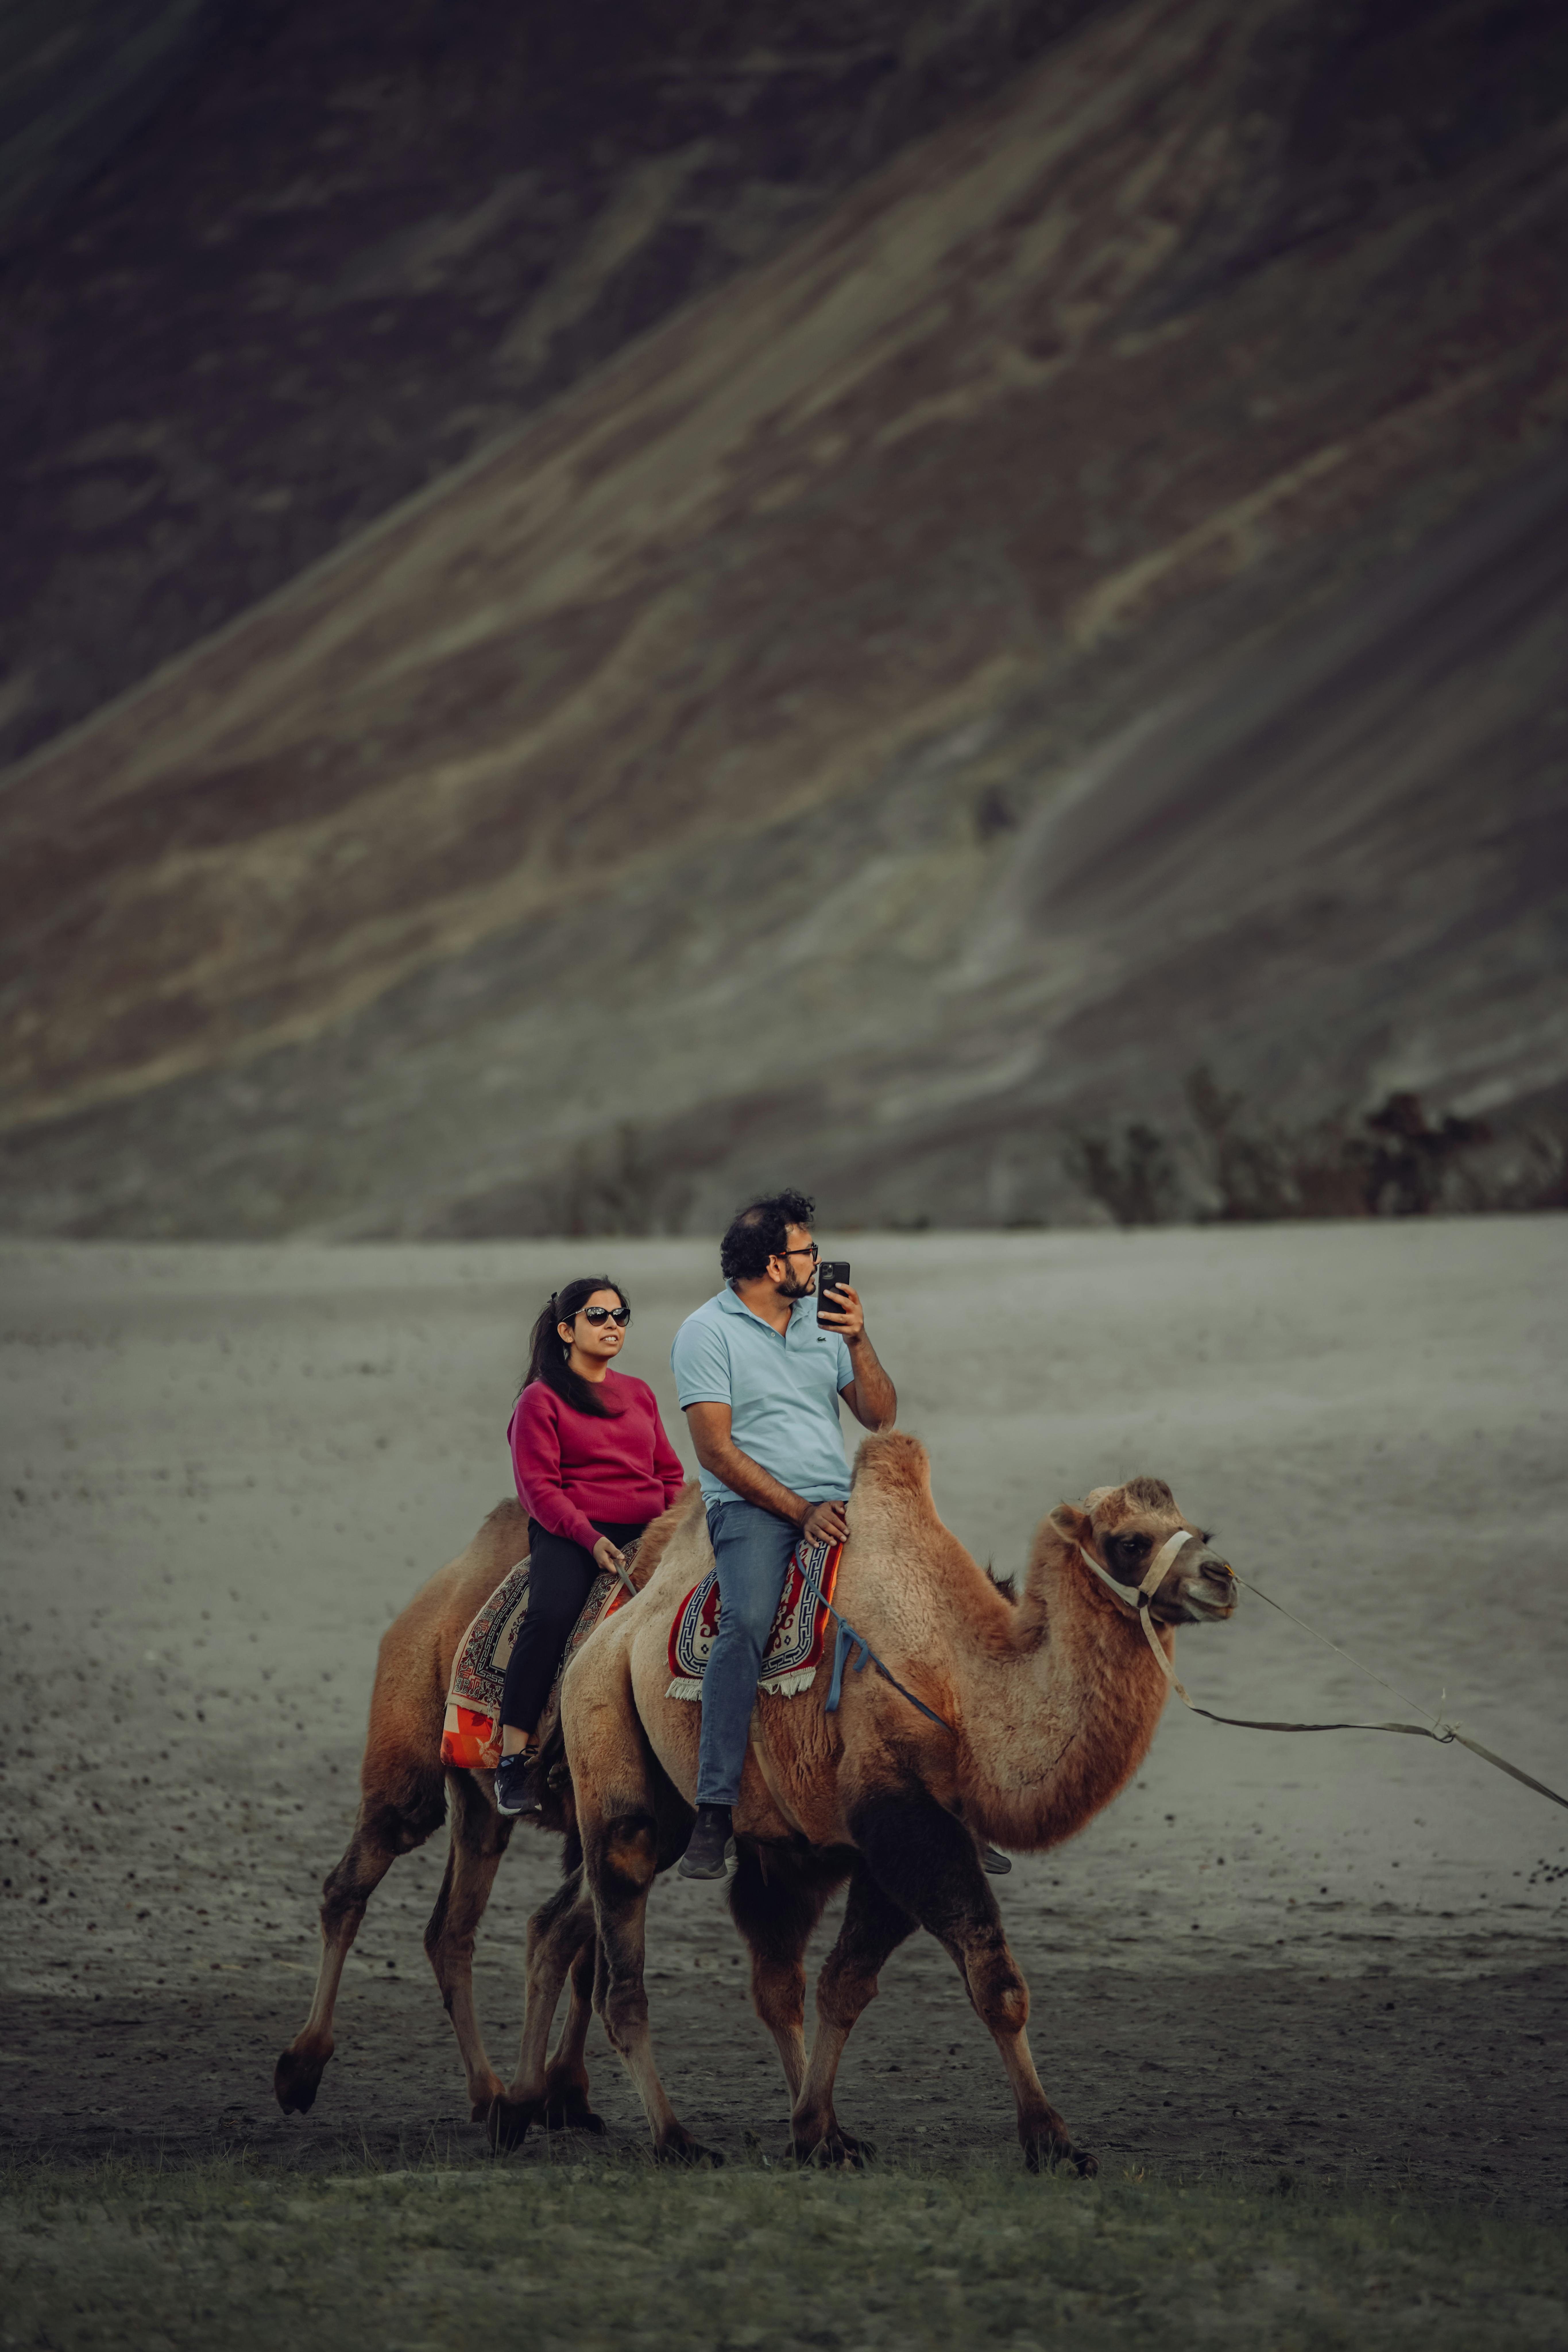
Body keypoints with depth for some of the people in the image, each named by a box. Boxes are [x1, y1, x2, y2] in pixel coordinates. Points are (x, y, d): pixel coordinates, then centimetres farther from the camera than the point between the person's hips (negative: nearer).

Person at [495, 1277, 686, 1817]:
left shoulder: (639, 1394, 22)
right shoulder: (541, 1401, 4)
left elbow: (671, 1475, 25)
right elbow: (539, 1487, -4)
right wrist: (591, 1539, -17)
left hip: (646, 1531, 5)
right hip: (567, 1533, -5)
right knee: (551, 1614, -34)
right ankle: (515, 1754, -30)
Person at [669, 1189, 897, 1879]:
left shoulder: (822, 1319, 18)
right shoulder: (708, 1332, 1)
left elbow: (881, 1418, 15)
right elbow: (717, 1450, -7)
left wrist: (858, 1342, -1)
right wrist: (801, 1512, -14)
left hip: (835, 1503, 5)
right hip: (750, 1504, -5)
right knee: (747, 1622, -32)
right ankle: (714, 1815, -34)